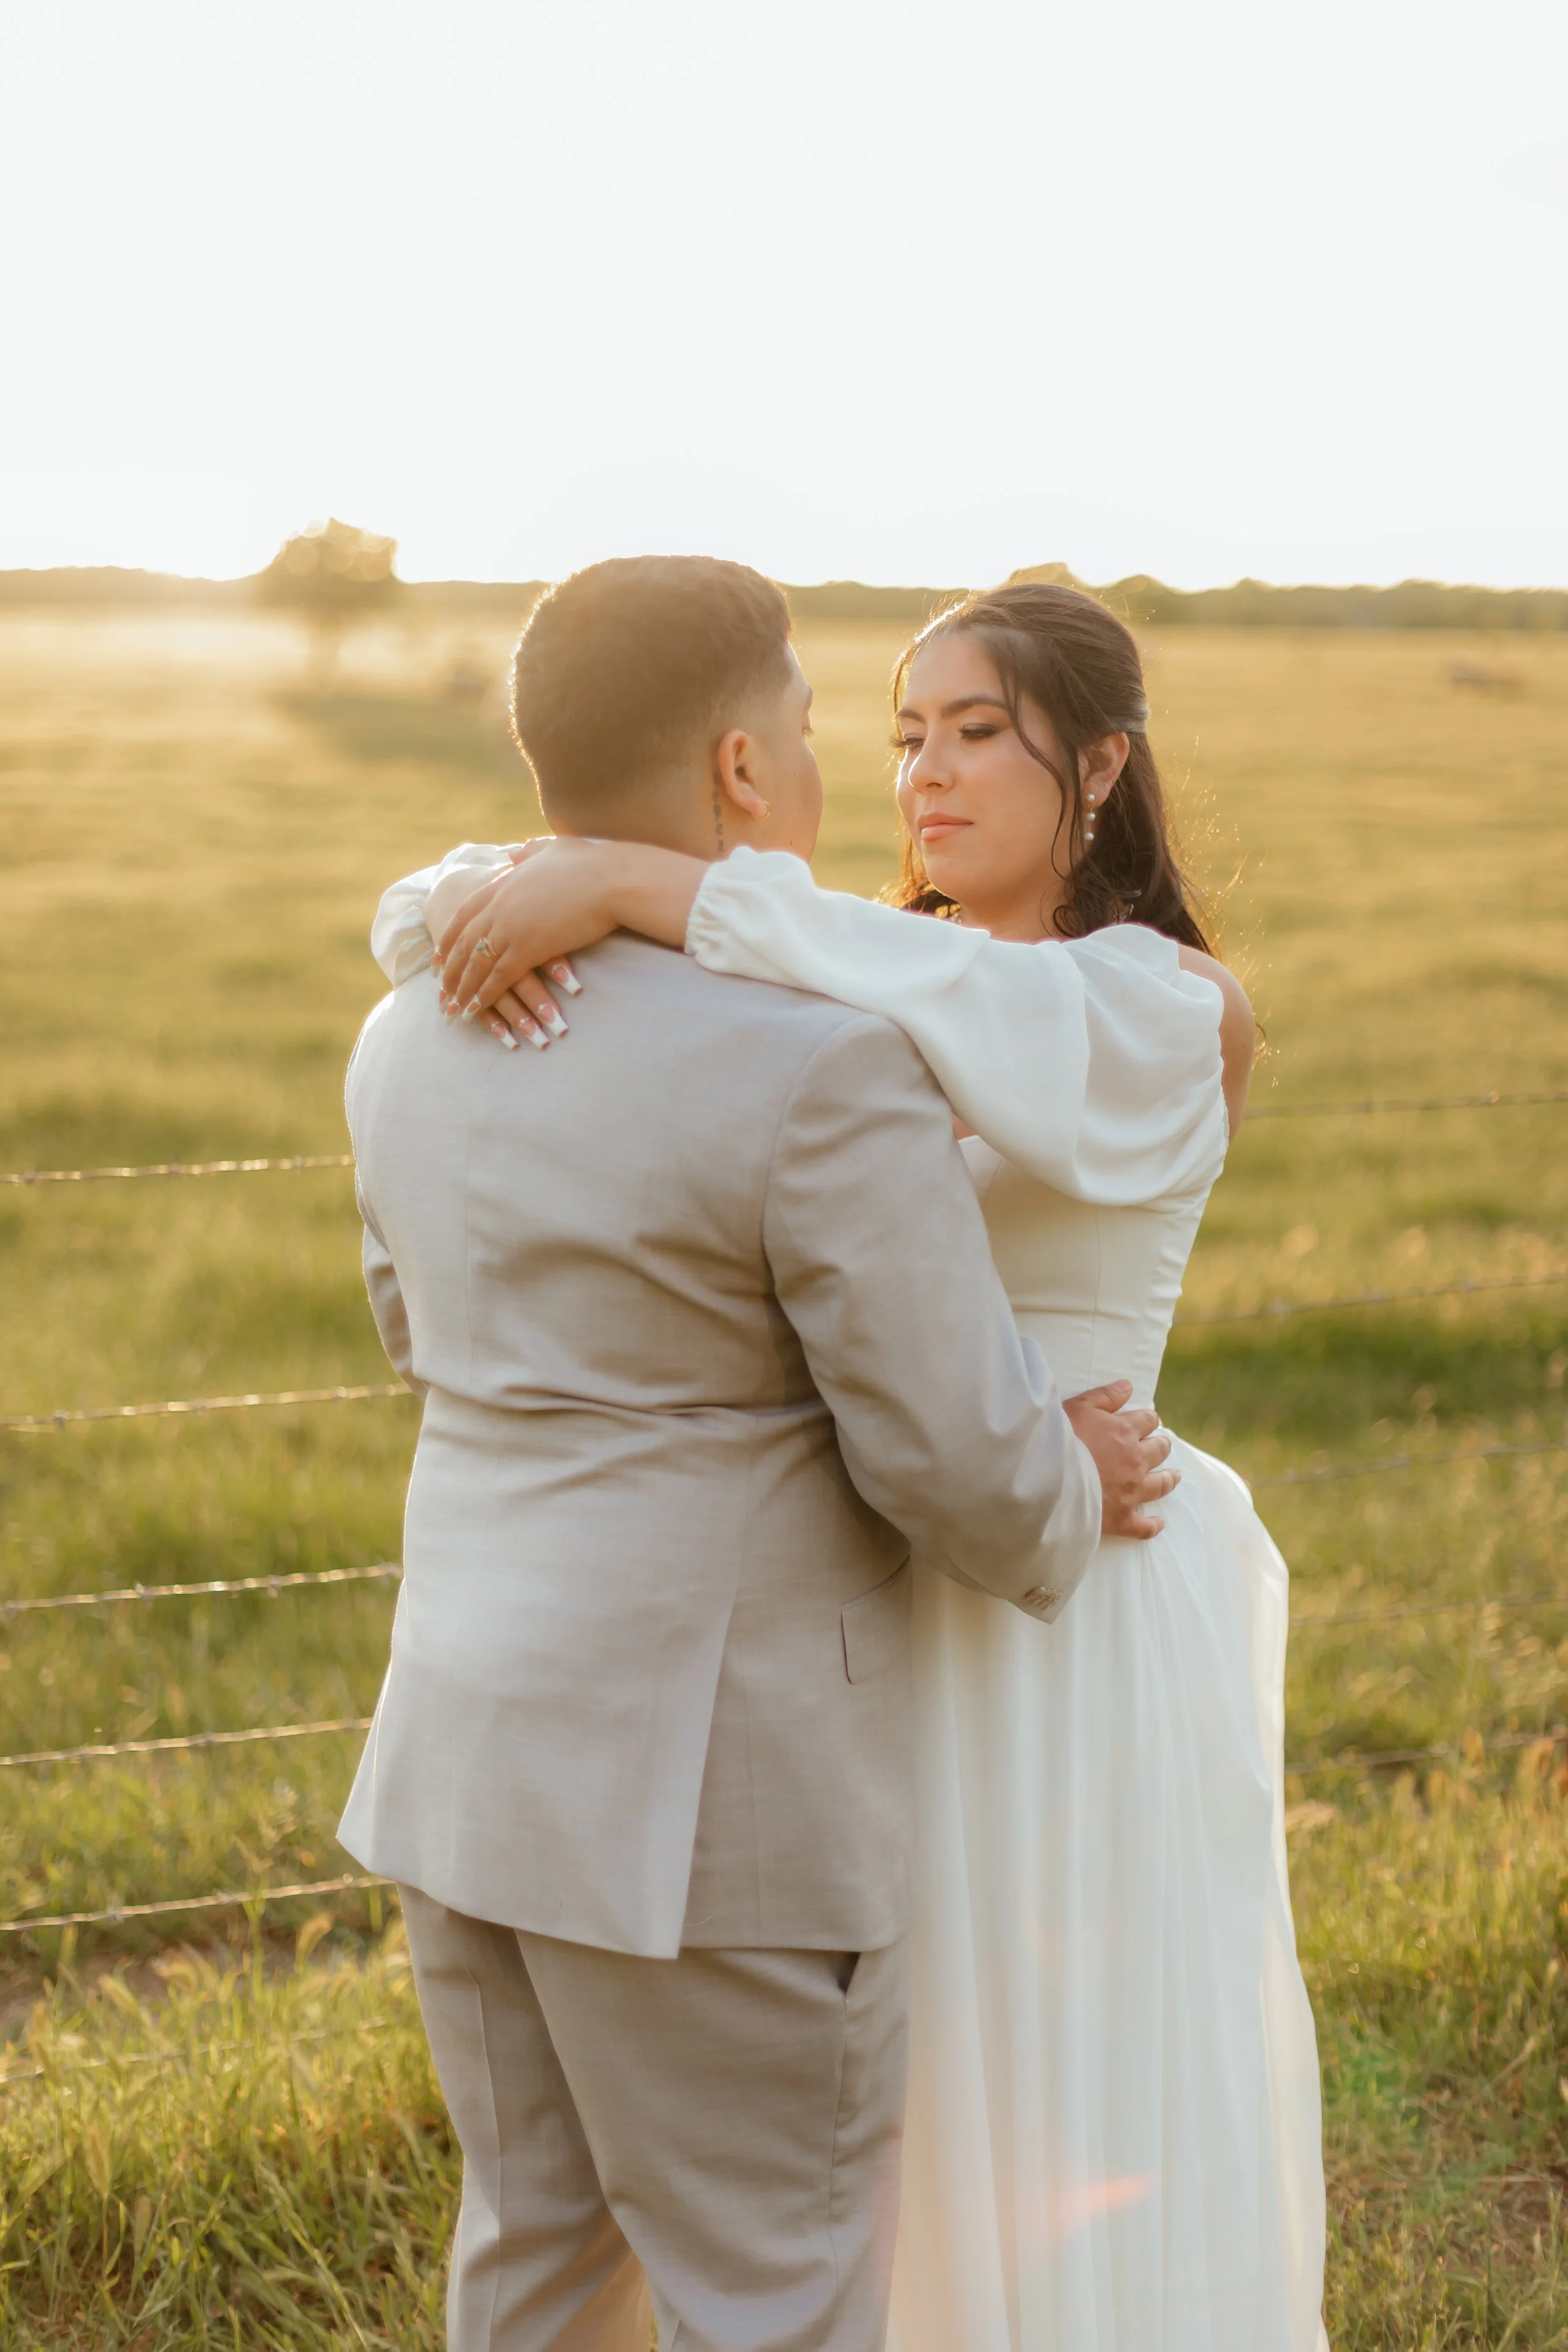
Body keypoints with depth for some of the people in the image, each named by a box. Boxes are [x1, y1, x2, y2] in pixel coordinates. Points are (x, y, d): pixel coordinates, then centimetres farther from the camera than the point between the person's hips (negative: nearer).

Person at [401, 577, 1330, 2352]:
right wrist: (468, 905, -26)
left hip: (1073, 1636, -6)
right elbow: (455, 900, -1)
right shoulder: (855, 980, 5)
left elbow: (978, 1018, -36)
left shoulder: (1166, 1012, -12)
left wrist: (626, 882, -37)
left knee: (1104, 2134, 7)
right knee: (911, 2111, 18)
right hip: (879, 1621, 6)